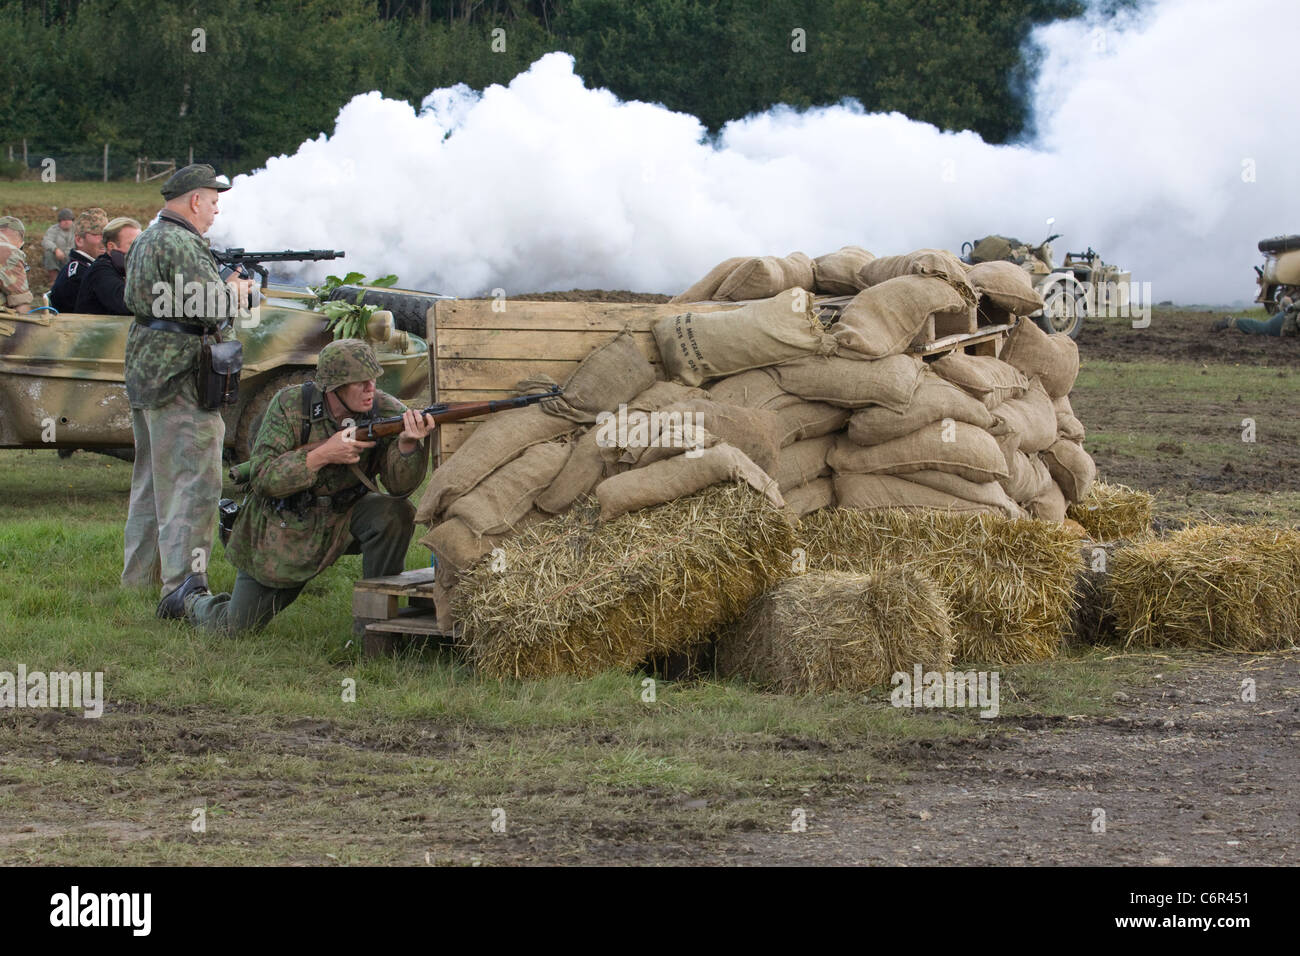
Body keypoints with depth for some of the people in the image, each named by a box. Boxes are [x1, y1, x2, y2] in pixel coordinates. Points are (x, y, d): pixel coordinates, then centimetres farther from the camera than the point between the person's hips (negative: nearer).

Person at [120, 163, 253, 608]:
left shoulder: (147, 239, 16)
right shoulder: (181, 244, -16)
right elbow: (206, 306, -23)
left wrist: (222, 288, 12)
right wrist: (237, 290, -1)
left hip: (144, 370, 10)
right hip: (178, 373, -10)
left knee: (151, 481, 18)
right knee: (193, 484, -9)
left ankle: (137, 579, 25)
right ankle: (182, 588, -12)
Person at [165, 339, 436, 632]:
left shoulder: (385, 411, -17)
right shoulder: (291, 405, -21)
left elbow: (400, 486, -25)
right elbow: (263, 479, -25)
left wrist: (408, 444, -46)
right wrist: (323, 455, -36)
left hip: (346, 518, 2)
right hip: (283, 529, -2)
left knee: (395, 514, -31)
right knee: (234, 629, 3)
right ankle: (194, 596, 41)